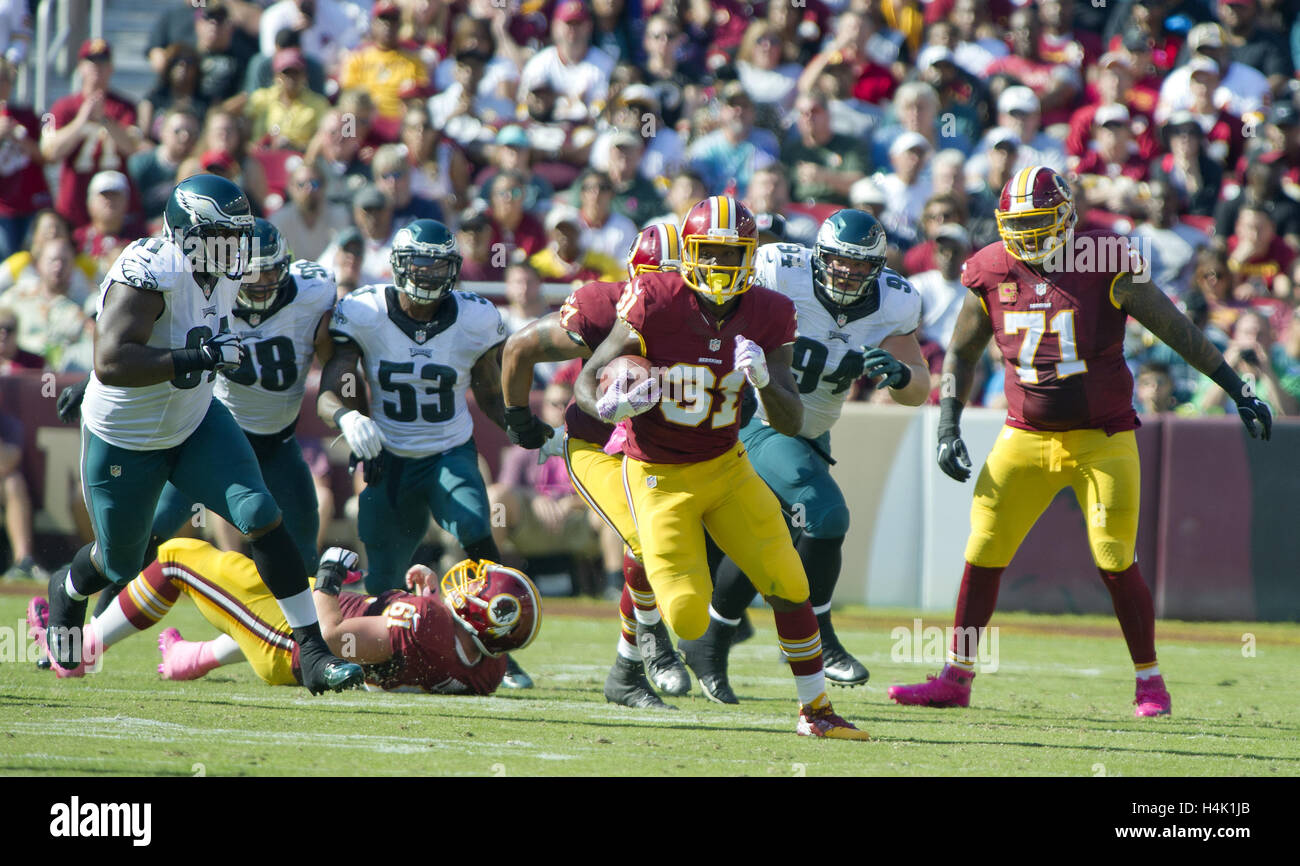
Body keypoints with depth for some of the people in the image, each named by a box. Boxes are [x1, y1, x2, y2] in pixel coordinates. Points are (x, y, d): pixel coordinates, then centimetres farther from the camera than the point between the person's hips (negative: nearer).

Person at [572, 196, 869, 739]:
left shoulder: (767, 316, -8)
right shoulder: (656, 305, -18)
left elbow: (791, 424, -9)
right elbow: (588, 381, -10)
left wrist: (765, 381, -29)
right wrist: (608, 405, -34)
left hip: (727, 469, 4)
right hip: (660, 477, -3)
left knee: (788, 586, -8)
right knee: (688, 620, -13)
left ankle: (816, 710, 8)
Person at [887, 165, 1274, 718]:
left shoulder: (1109, 269, -11)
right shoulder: (993, 275, 0)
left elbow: (1178, 331, -5)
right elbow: (961, 354, 13)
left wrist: (1238, 390, -5)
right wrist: (948, 428, 5)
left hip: (1102, 439, -3)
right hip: (1026, 438, 3)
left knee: (1115, 563, -8)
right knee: (983, 553, -1)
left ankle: (1150, 681, 9)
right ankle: (955, 678, 10)